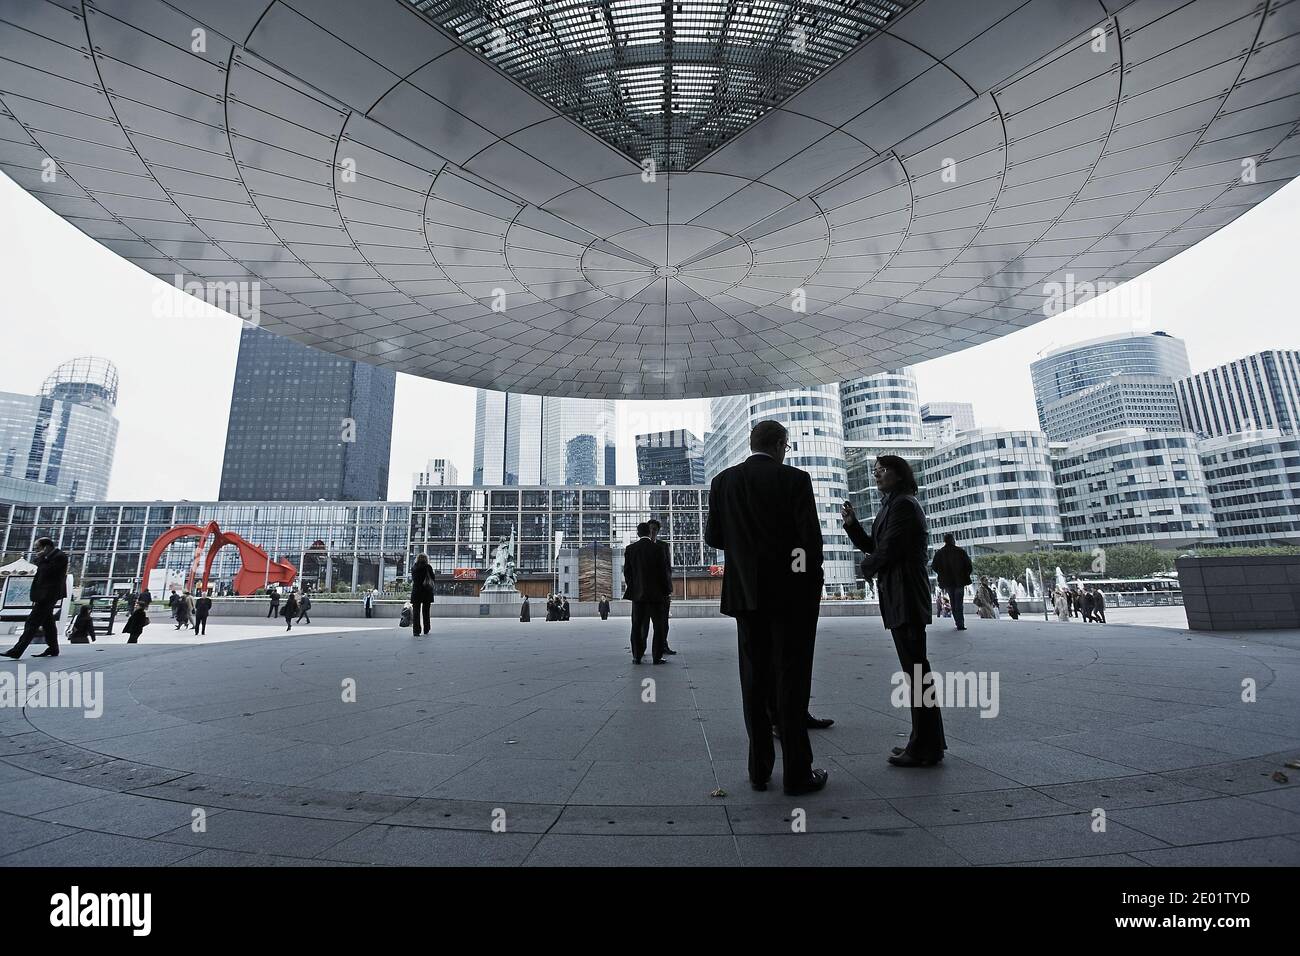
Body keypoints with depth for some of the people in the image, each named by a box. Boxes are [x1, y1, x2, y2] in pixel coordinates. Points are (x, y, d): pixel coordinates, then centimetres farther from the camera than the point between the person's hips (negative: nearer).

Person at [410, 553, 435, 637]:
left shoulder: (414, 568, 3)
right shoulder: (428, 567, -6)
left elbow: (412, 579, 12)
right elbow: (433, 578, 0)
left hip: (416, 591, 1)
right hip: (427, 592, -1)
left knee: (416, 612, 3)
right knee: (426, 611, 11)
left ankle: (416, 630, -5)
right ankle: (426, 630, 18)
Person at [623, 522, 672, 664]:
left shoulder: (630, 549, 0)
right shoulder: (657, 549, -7)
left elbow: (626, 571, 2)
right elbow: (663, 571, -6)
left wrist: (631, 587, 13)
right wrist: (666, 590, 2)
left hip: (637, 593, 3)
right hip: (656, 593, -2)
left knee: (637, 626, 9)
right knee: (659, 626, 5)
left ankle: (637, 656, 10)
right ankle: (656, 657, 2)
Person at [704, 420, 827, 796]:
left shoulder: (723, 481, 2)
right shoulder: (795, 479, -8)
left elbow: (713, 537, 3)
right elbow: (811, 536, -11)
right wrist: (812, 577, 5)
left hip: (746, 593, 4)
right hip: (790, 592, -3)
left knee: (754, 680, 11)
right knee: (792, 680, 5)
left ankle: (759, 769, 18)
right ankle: (797, 772, 13)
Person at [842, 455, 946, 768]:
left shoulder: (903, 504, -11)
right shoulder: (893, 505, 20)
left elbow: (887, 550, -18)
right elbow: (872, 546, 19)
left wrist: (866, 567, 1)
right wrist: (852, 523, 5)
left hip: (905, 594, -11)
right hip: (900, 597, 11)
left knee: (916, 669, -4)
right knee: (916, 670, 15)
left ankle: (925, 748, 4)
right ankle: (926, 743, 25)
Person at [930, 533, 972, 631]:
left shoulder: (939, 553, 0)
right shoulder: (961, 551, -5)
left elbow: (934, 567, 0)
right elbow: (968, 565, -5)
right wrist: (966, 575, 9)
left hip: (947, 582, 2)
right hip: (959, 581, -2)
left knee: (953, 603, 13)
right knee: (959, 603, 0)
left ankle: (958, 623, 14)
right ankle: (960, 624, -6)